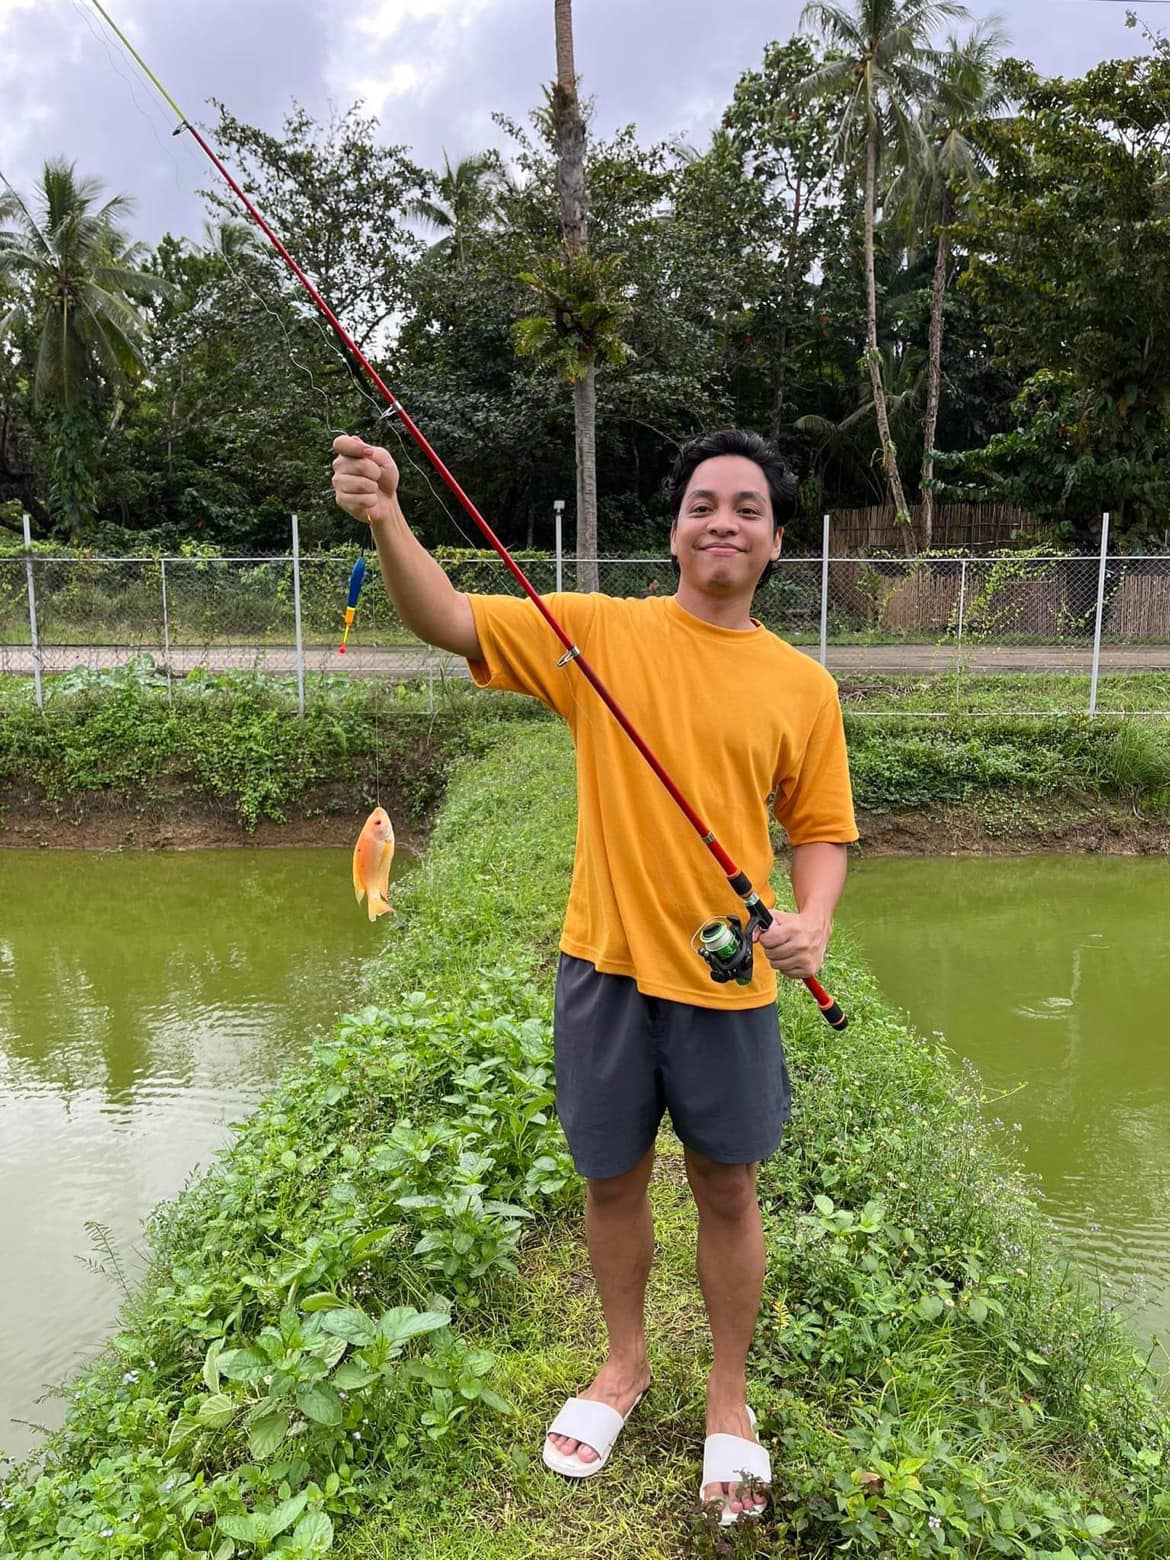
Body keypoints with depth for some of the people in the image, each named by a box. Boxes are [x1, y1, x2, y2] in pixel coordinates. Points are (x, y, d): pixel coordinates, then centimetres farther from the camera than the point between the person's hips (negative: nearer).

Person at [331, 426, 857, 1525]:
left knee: (726, 1192, 15)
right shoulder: (601, 631, -4)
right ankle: (624, 1365, 45)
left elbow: (820, 831, 5)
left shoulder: (803, 686, -1)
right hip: (606, 968, 0)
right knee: (612, 1181, 18)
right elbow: (446, 621, -12)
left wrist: (811, 921, -14)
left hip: (729, 982, 0)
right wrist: (386, 518, -28)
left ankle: (728, 1399, 41)